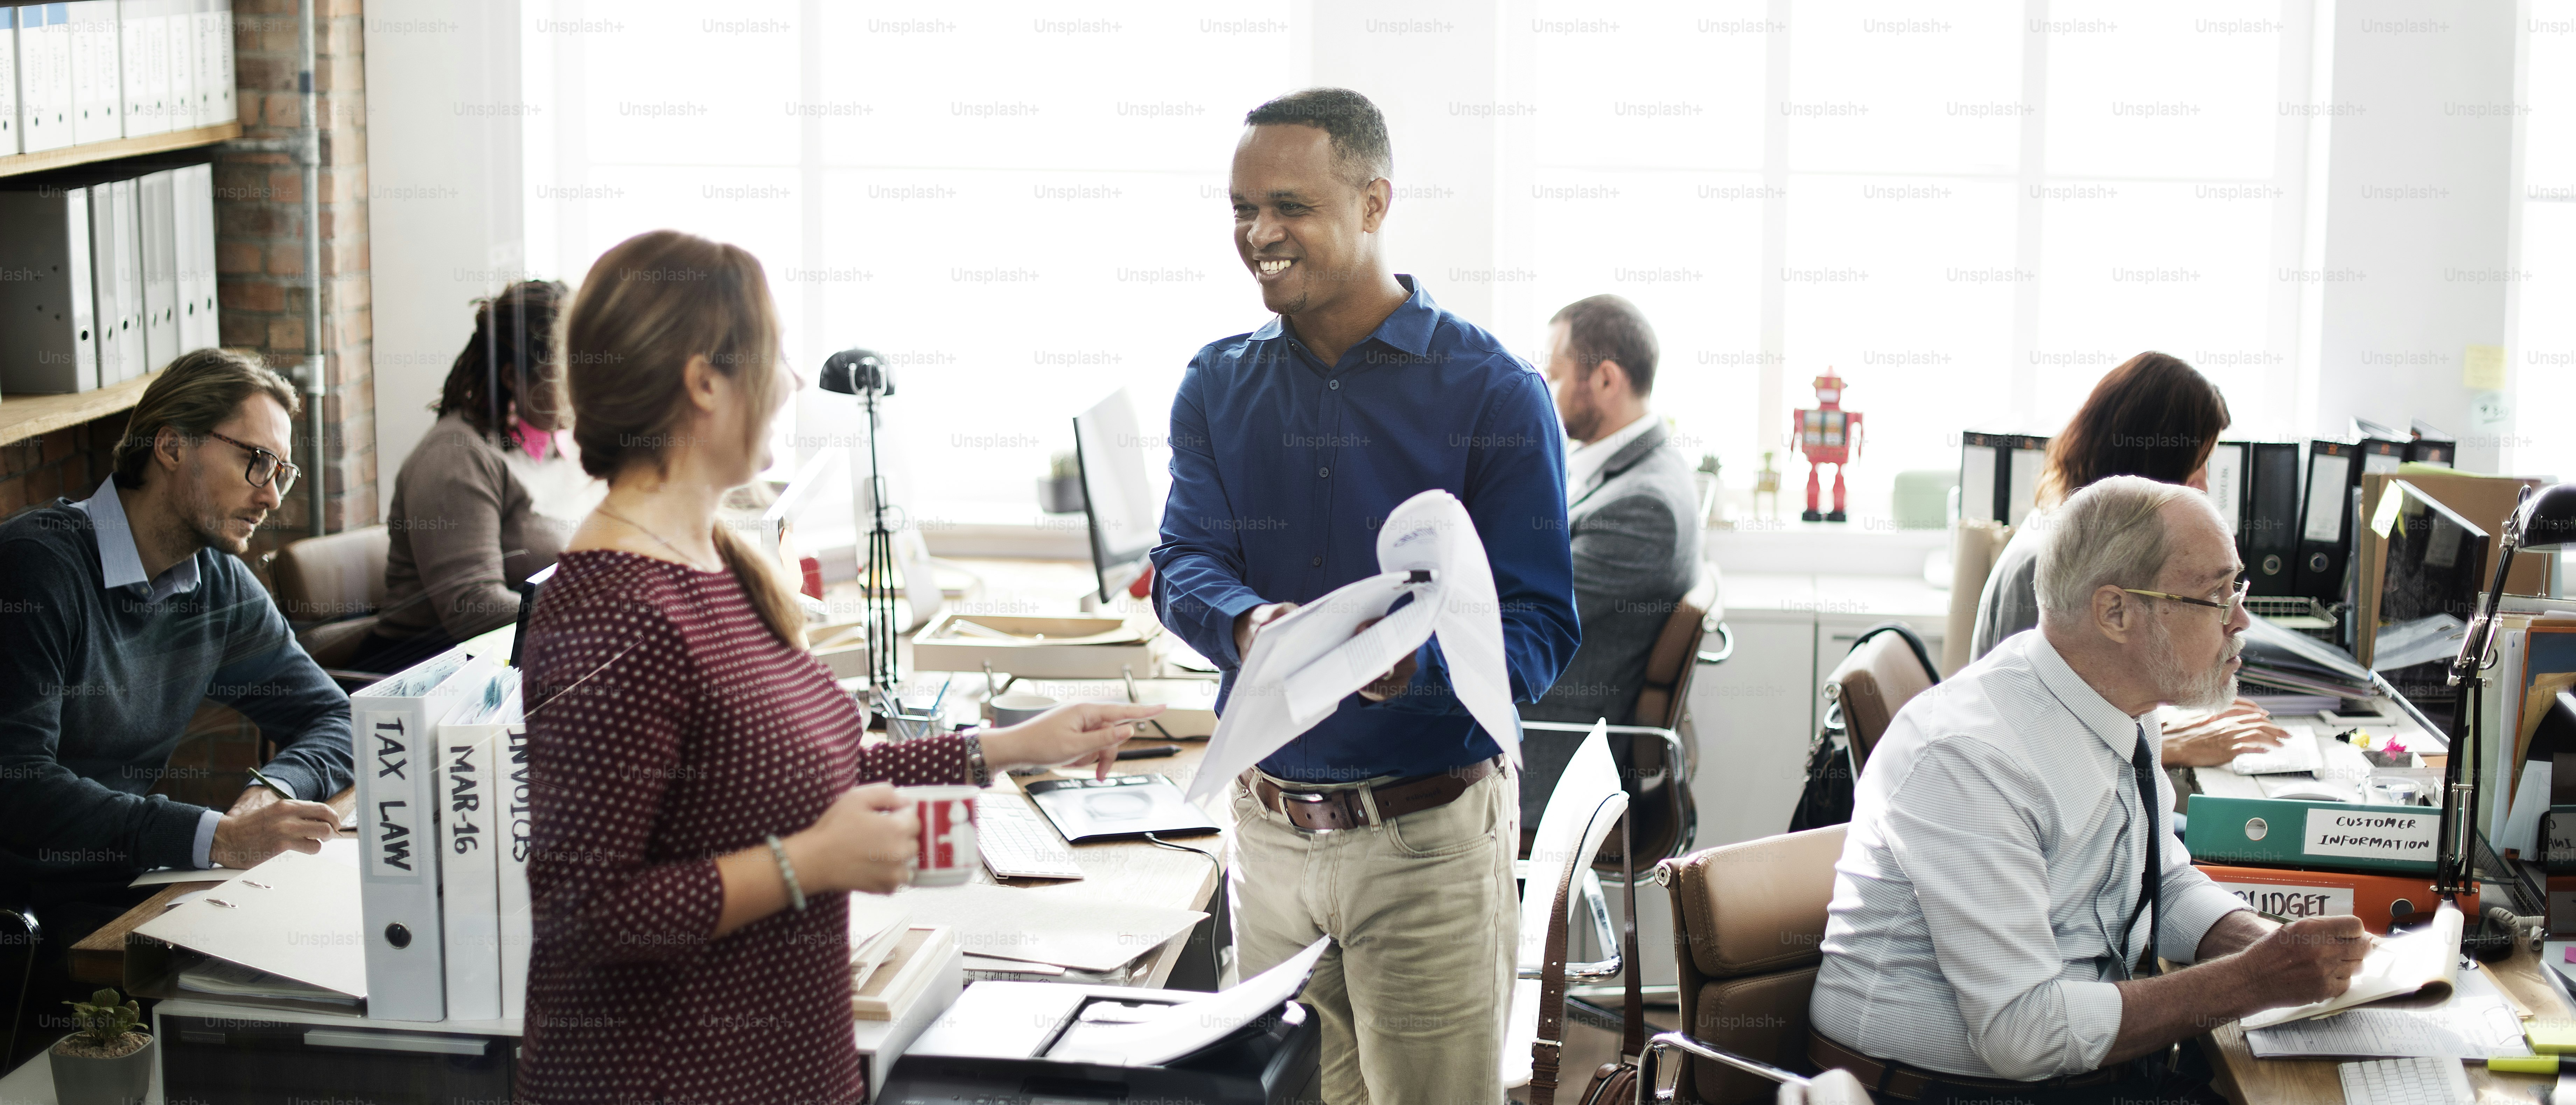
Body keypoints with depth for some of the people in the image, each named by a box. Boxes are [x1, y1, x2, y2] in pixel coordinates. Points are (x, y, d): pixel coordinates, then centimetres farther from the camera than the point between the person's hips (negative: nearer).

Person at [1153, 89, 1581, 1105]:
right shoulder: (1219, 387, 7)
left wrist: (1415, 664, -32)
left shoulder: (1493, 393, -7)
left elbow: (1541, 630, -11)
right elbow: (1183, 569, -3)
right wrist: (1250, 625, -27)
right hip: (1268, 822, 4)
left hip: (1430, 834, -4)